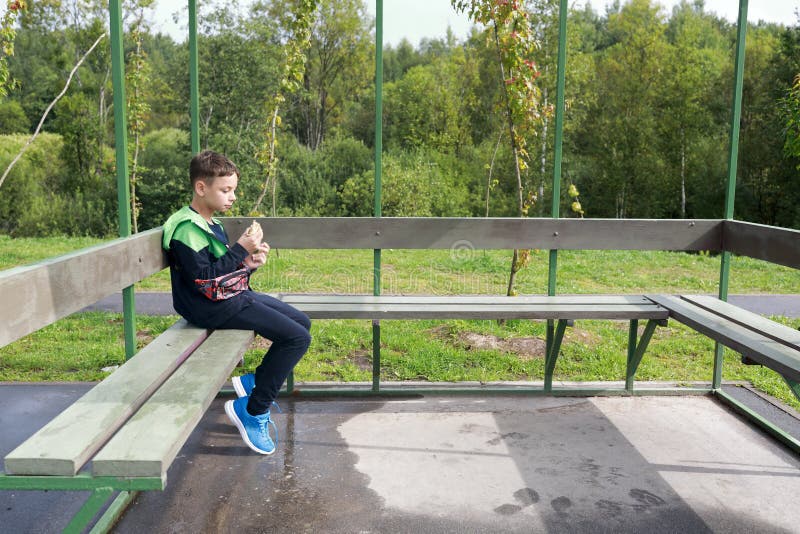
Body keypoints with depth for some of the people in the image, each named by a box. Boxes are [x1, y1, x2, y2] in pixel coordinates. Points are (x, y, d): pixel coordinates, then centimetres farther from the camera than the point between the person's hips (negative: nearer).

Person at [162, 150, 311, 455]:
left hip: (235, 296, 11)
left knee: (302, 323, 15)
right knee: (297, 338, -17)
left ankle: (254, 383, 17)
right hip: (215, 307, -10)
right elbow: (204, 277, -24)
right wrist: (240, 249, -20)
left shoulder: (210, 224, 16)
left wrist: (247, 264, 1)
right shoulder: (187, 229, -15)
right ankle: (252, 411, -8)